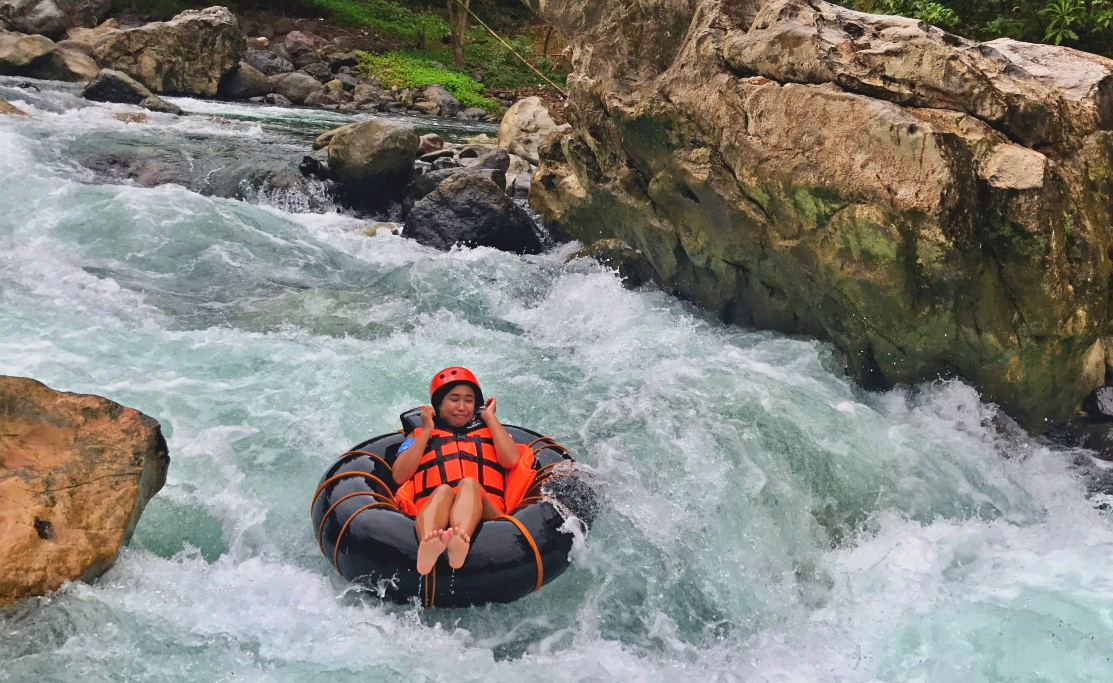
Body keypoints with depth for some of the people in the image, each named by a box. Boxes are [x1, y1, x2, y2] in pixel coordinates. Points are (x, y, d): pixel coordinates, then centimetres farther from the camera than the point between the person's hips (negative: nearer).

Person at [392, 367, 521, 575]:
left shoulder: (490, 430, 32)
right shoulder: (419, 435, 31)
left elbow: (511, 460, 8)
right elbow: (399, 476, 11)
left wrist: (490, 417, 17)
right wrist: (427, 431, 14)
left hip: (484, 511, 0)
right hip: (430, 509, 0)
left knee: (469, 484, -33)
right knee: (443, 490, -35)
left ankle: (462, 540, -66)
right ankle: (427, 543, -69)